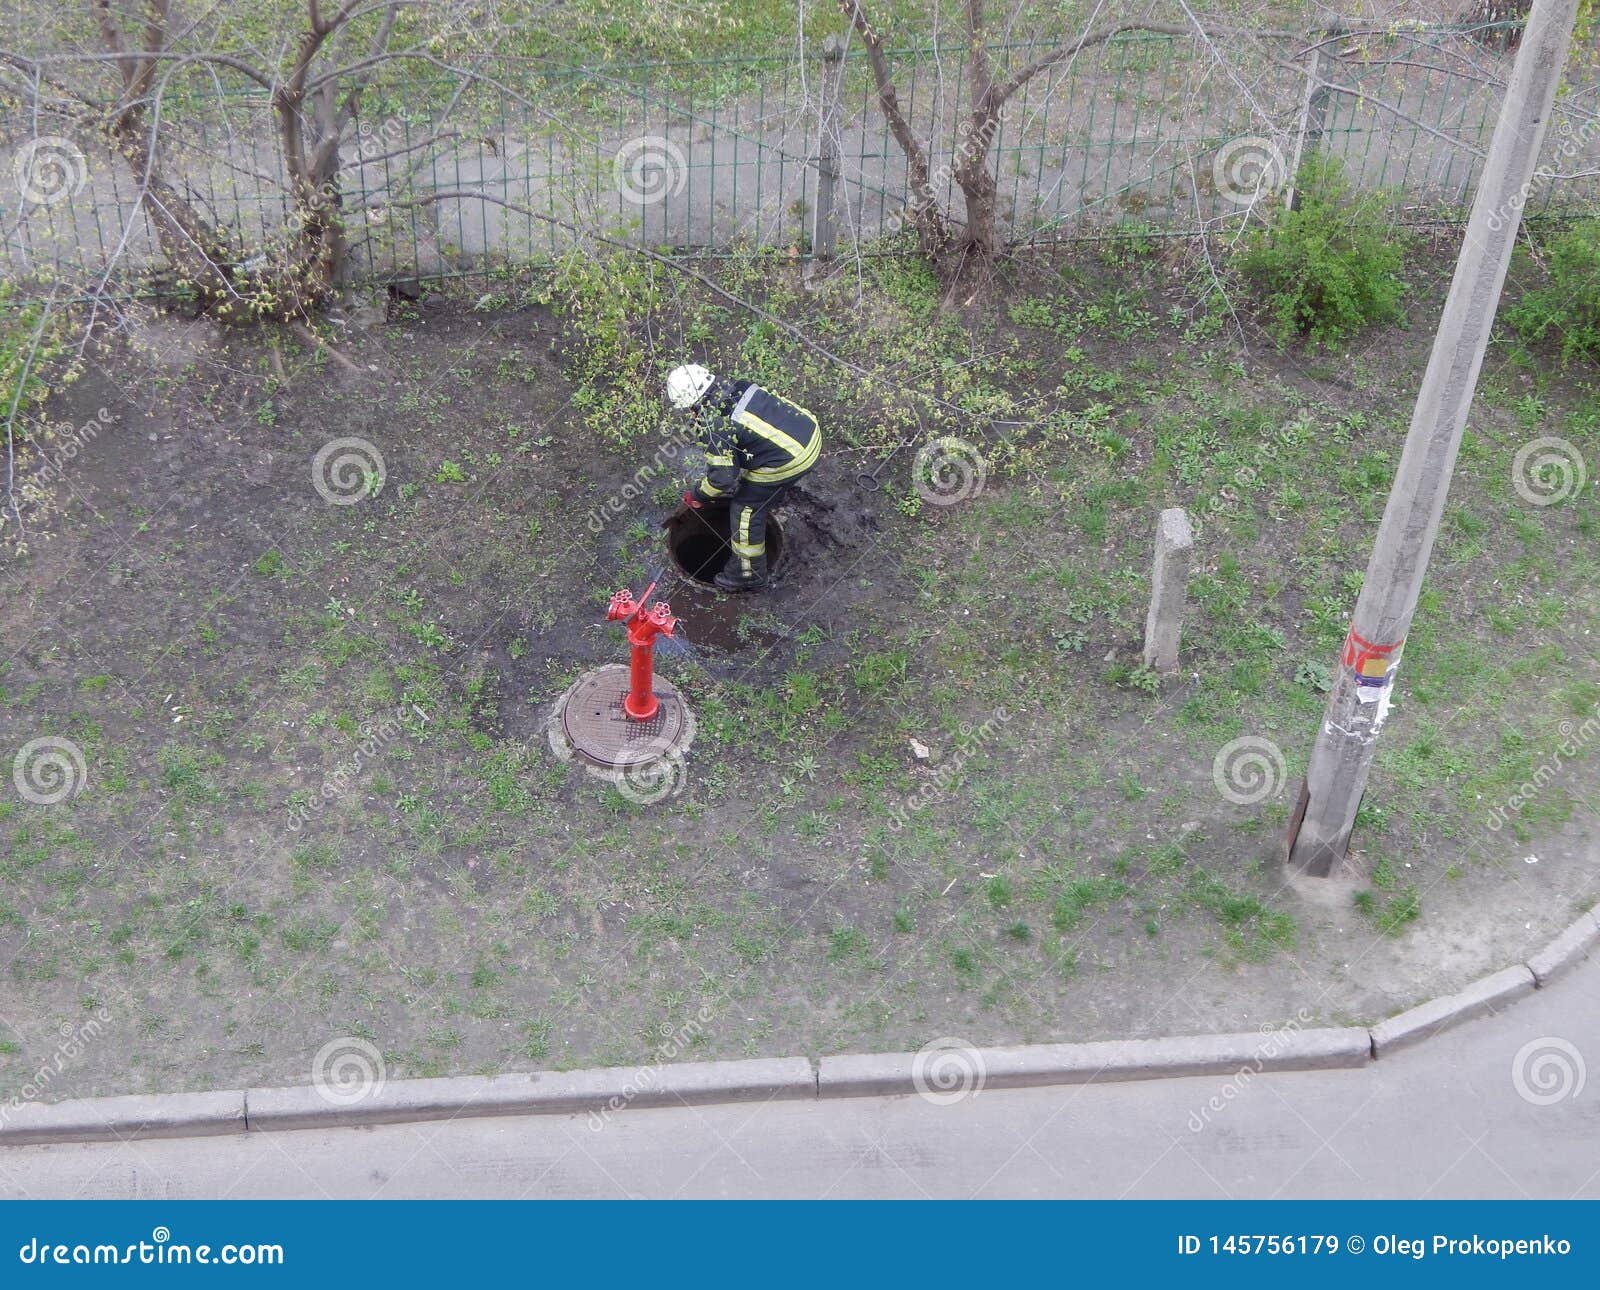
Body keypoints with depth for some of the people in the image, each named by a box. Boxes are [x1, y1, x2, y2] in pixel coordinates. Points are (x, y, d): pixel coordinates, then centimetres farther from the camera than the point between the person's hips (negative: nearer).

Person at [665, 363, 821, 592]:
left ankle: (748, 575, 22)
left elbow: (723, 480, -15)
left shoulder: (714, 425, -20)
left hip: (791, 459, -8)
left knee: (745, 508, 8)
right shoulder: (731, 386, 4)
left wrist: (697, 495, 5)